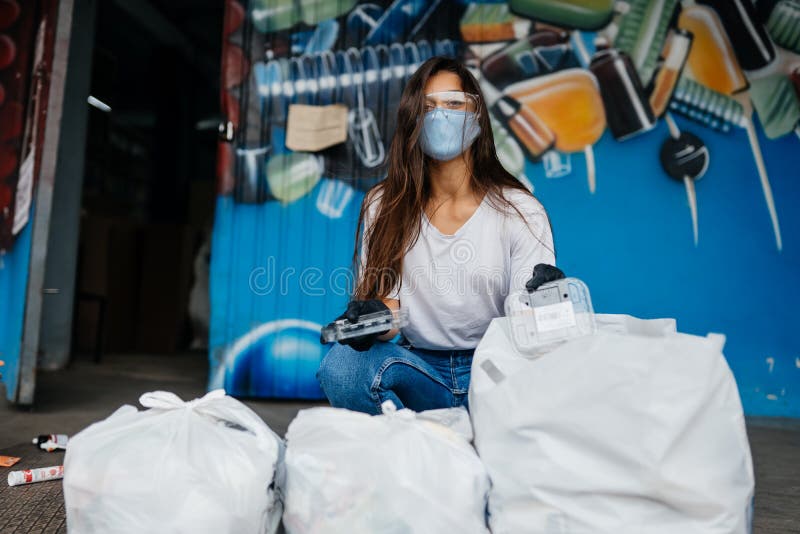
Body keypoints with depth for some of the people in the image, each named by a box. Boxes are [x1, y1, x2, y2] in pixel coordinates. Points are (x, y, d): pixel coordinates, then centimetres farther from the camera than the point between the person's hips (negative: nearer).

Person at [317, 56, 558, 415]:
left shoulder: (521, 211, -2)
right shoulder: (383, 206, 3)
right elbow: (384, 301, -1)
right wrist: (372, 318, -26)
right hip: (417, 366, 1)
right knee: (340, 364, -28)